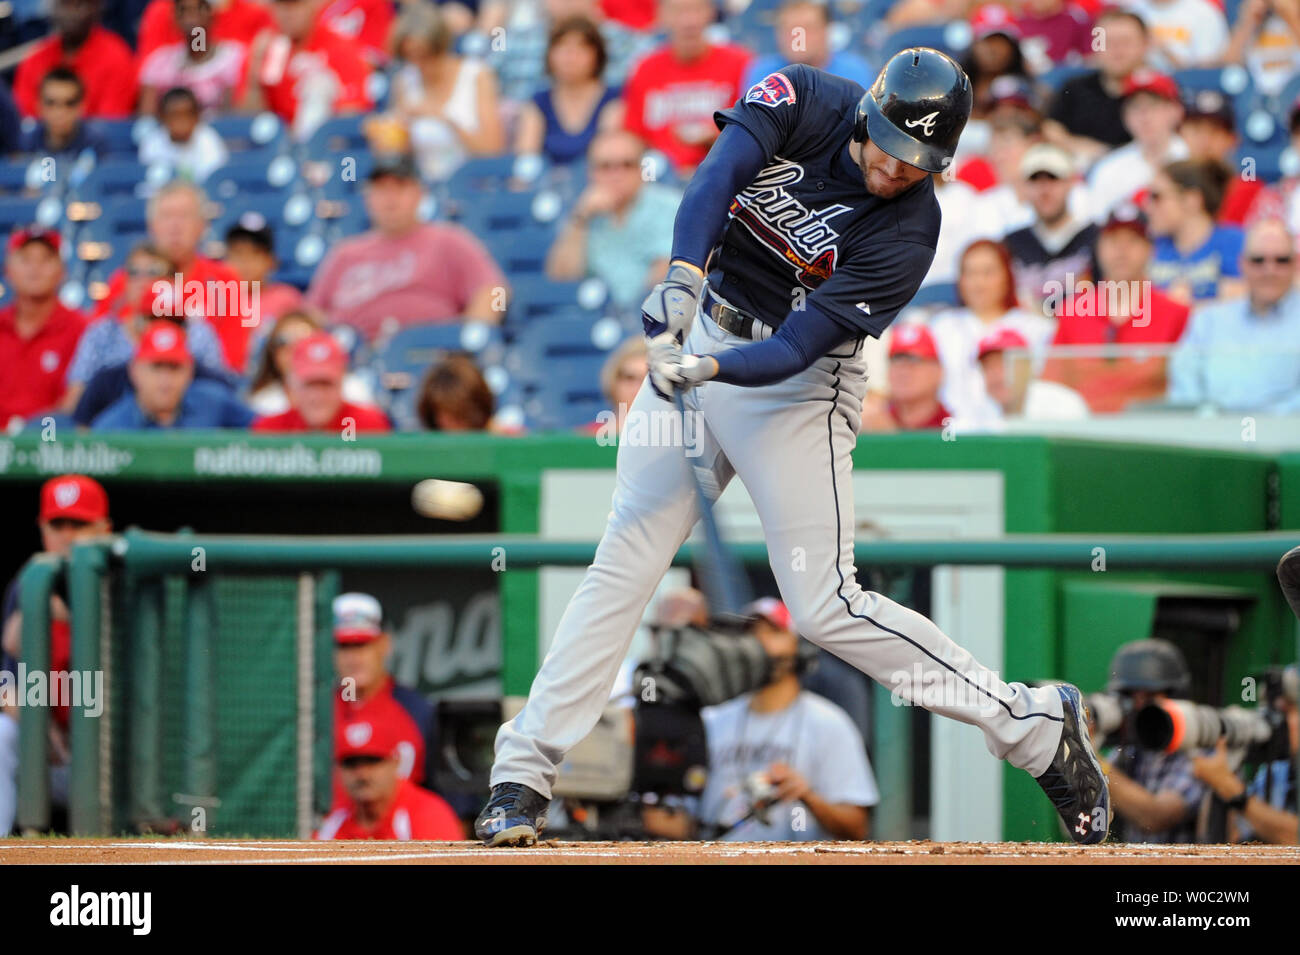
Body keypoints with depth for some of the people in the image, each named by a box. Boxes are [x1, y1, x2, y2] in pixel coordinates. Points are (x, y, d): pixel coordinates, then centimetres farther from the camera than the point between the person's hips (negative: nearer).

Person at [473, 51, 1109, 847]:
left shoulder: (908, 232, -20)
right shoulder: (805, 102, -12)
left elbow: (797, 350, -26)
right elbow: (720, 174, -29)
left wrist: (707, 371, -42)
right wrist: (685, 277, -45)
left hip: (796, 390, -4)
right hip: (700, 331, 4)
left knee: (825, 608, -10)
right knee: (622, 566, -1)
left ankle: (1035, 726, 1)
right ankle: (523, 776, 1)